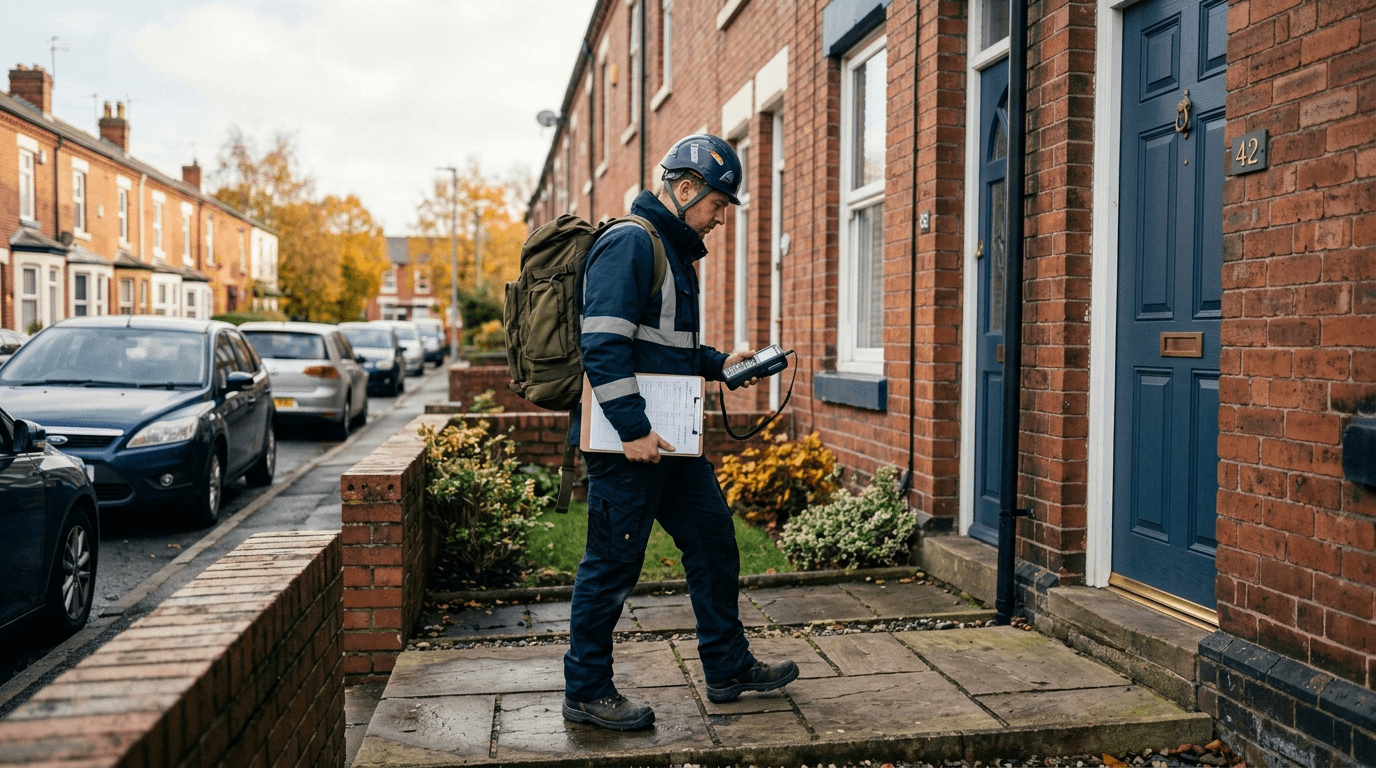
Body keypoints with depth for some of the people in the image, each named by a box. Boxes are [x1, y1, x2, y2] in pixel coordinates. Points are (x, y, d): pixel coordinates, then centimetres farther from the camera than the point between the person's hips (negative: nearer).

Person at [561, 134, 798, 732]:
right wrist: (633, 429, -25)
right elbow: (603, 345, -23)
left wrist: (719, 365, 14)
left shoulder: (676, 251, 18)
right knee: (613, 564, 0)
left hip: (670, 438, 10)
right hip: (627, 441, -10)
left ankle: (728, 669, 28)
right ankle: (586, 693, 16)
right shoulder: (630, 243, -14)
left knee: (713, 539, 14)